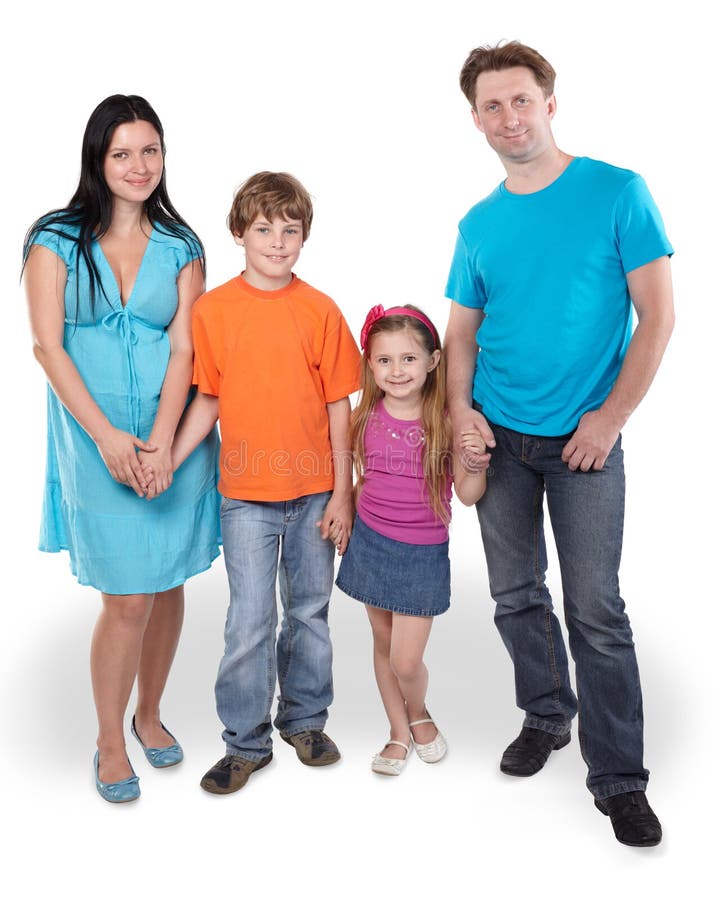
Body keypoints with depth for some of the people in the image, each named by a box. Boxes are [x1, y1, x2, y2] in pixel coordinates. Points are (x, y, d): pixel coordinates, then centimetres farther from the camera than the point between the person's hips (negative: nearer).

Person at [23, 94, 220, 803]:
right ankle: (109, 744, 19)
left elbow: (183, 351, -2)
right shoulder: (56, 241, 1)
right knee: (127, 597, -3)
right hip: (95, 438, -2)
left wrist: (160, 443, -14)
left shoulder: (180, 247, 6)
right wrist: (108, 437, -14)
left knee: (169, 583, 10)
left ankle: (149, 714, 33)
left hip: (171, 436, 3)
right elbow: (49, 347, -5)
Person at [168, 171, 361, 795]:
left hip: (315, 490, 1)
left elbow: (339, 405, 0)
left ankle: (305, 719, 33)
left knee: (310, 610, 14)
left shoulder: (321, 311, -3)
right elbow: (207, 400, 4)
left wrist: (342, 493, -2)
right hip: (246, 492, -1)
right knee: (250, 621, 1)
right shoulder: (212, 310, -2)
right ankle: (246, 742, 19)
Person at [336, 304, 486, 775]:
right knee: (383, 643, 15)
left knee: (406, 661, -1)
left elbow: (469, 495, -9)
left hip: (423, 552, -3)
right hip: (370, 541, 3)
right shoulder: (366, 418, -4)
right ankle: (400, 733, 36)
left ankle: (419, 713, 34)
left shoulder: (447, 420, -13)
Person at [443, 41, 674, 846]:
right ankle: (548, 715, 36)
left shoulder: (617, 193, -5)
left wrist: (610, 418, -13)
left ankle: (618, 778, 12)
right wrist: (459, 406, -5)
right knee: (516, 596, 13)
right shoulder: (479, 225, 7)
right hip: (498, 438, 4)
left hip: (584, 442, -4)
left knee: (596, 612, -2)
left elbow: (657, 317, -7)